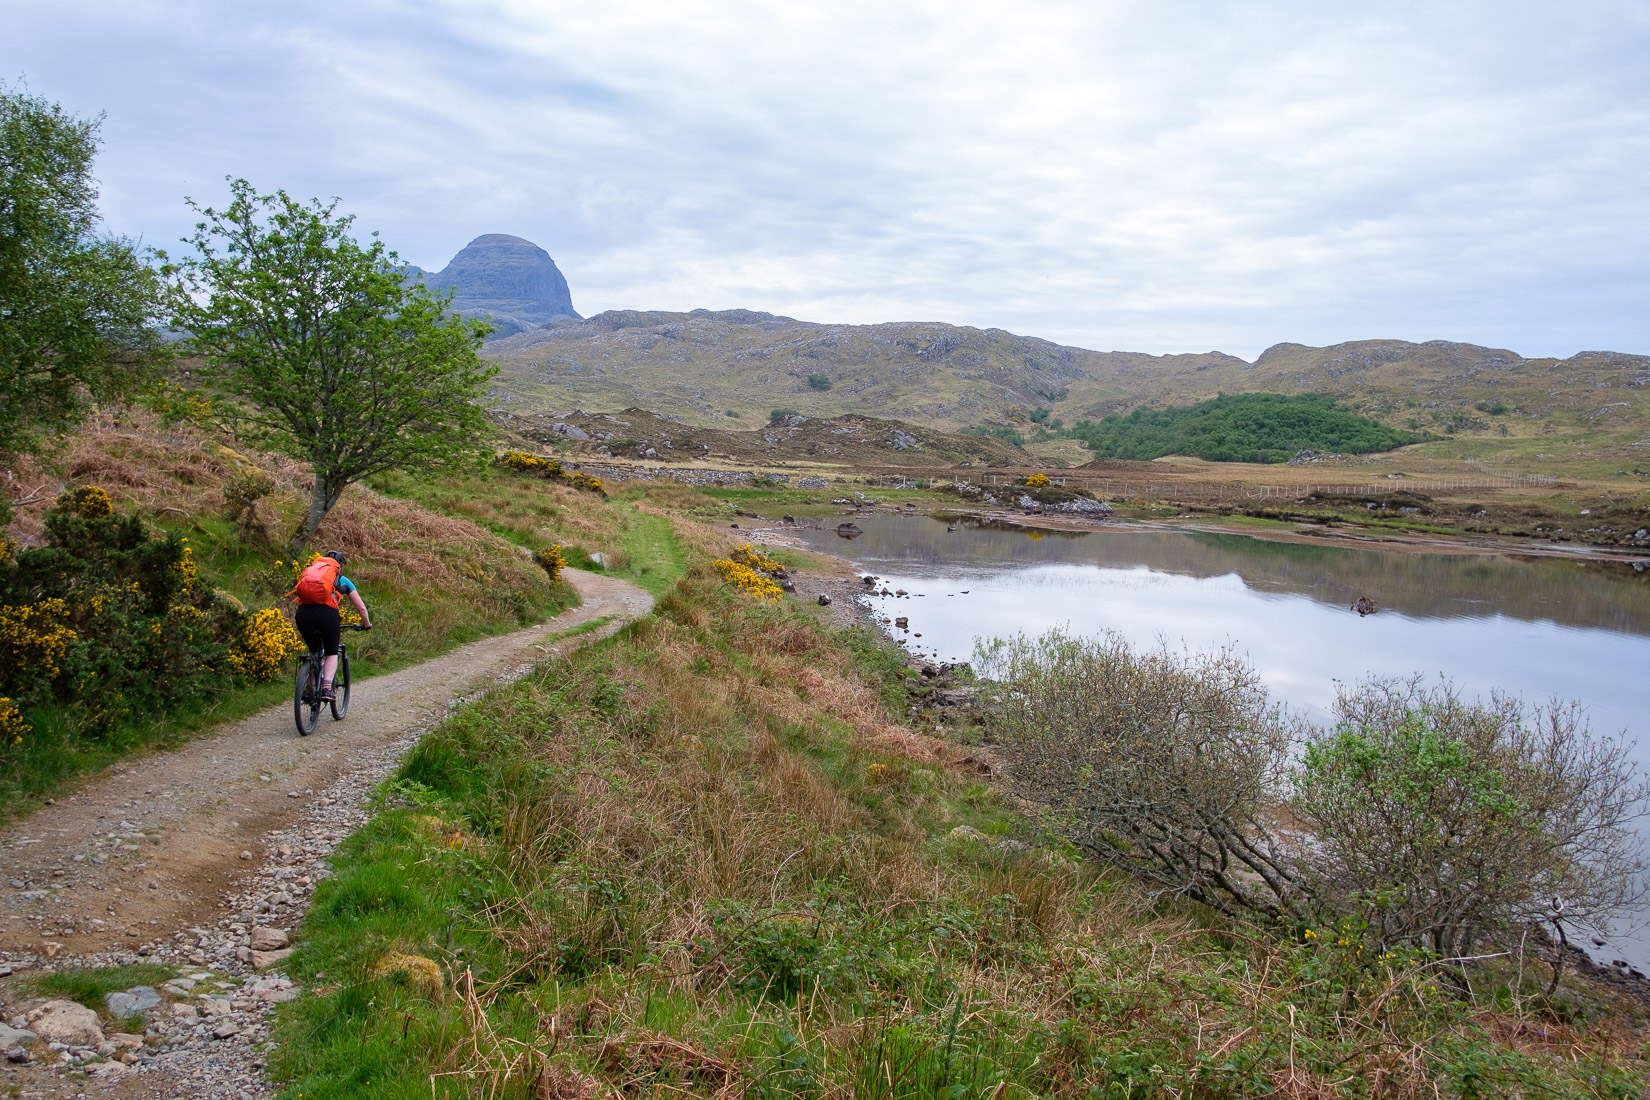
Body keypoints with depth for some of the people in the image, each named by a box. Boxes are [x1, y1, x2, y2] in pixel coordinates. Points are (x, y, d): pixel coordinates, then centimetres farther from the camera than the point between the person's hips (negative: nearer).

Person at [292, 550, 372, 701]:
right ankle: (327, 687, -6)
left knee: (314, 651, 25)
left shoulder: (311, 570, 32)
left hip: (303, 614, 3)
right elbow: (361, 606, 26)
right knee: (332, 653, 15)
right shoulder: (342, 580, 24)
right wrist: (367, 624, 43)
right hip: (327, 613, -3)